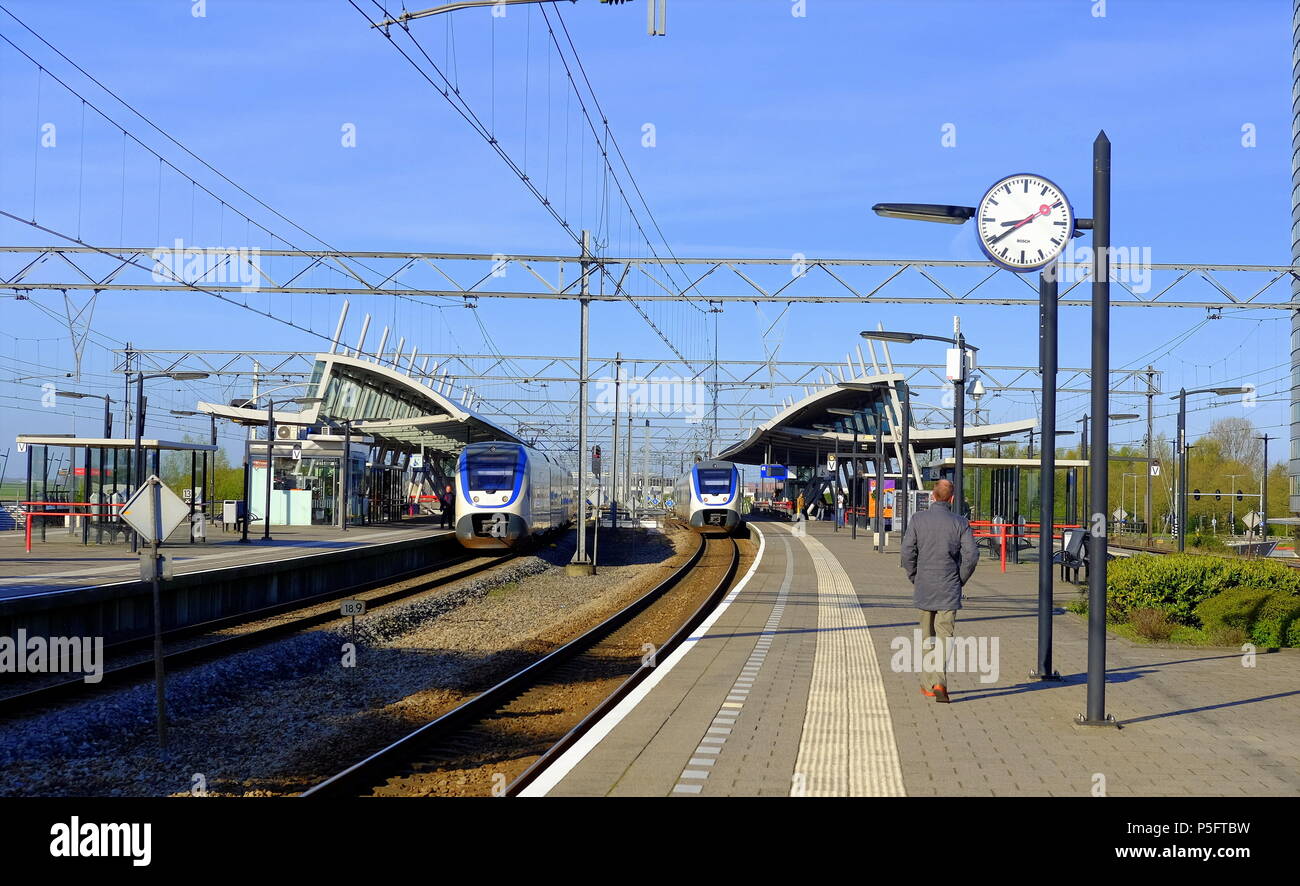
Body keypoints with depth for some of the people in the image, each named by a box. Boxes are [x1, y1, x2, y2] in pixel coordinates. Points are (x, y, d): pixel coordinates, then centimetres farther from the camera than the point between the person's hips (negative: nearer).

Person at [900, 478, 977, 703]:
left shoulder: (917, 520, -2)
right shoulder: (960, 523, -3)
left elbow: (908, 552, -5)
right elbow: (971, 556, -7)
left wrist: (914, 579, 8)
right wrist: (961, 581, 7)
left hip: (924, 589, 1)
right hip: (949, 591, -1)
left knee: (927, 637, 13)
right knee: (945, 635, -1)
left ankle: (928, 685, 17)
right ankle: (939, 681, -19)